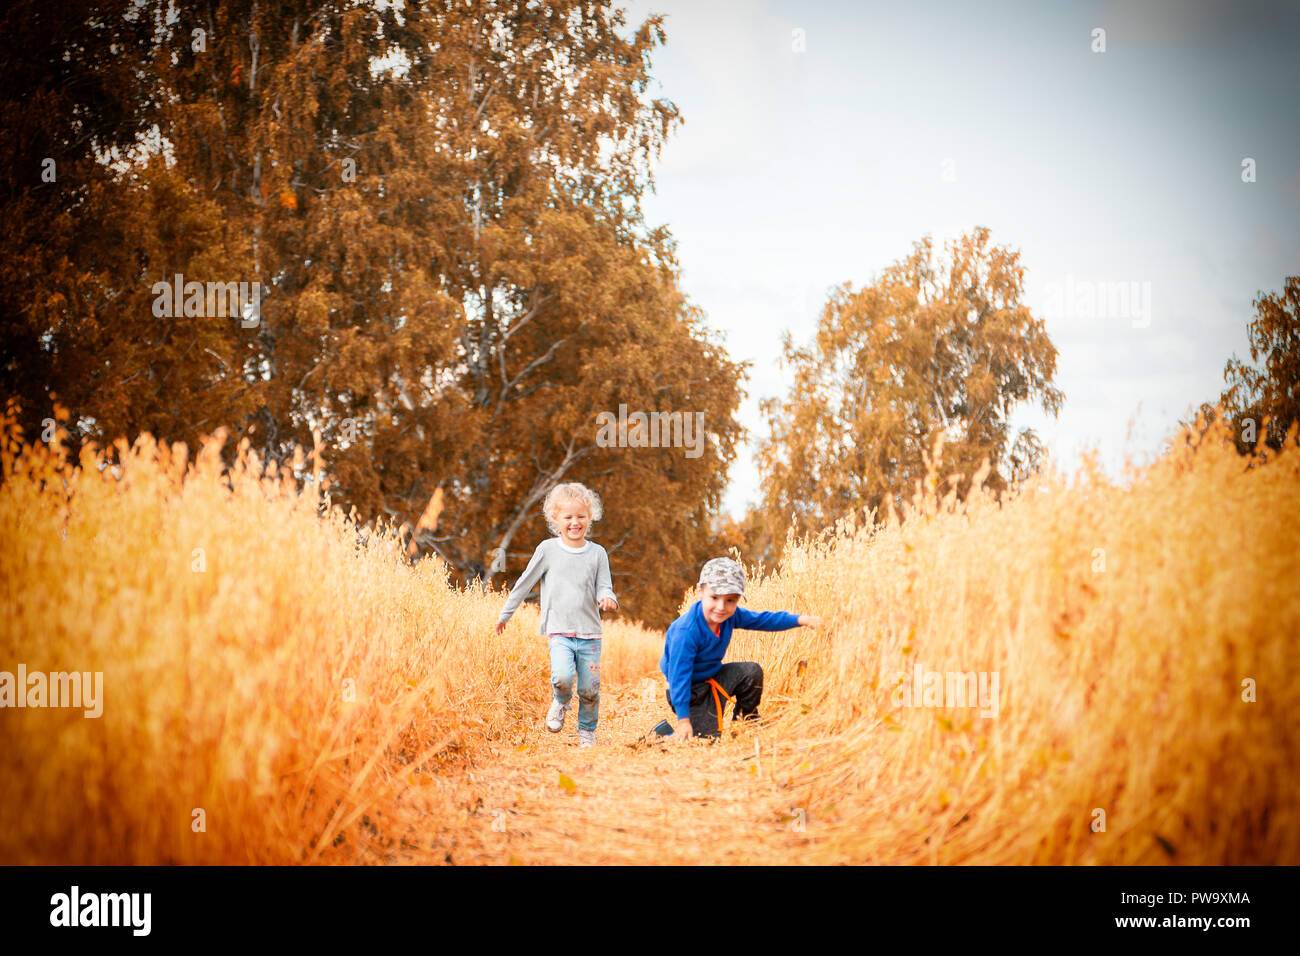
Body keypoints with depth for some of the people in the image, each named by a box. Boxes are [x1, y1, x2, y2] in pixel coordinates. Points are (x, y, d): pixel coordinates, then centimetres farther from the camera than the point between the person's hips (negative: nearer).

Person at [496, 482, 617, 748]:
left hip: (590, 632, 2)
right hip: (559, 630, -2)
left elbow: (603, 587, 7)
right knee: (562, 678, -24)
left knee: (590, 689, 0)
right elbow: (525, 583, 9)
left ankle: (587, 731, 27)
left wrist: (608, 598, -18)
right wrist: (505, 614, 15)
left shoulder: (597, 553, 5)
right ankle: (561, 702, 11)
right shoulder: (548, 549, 2)